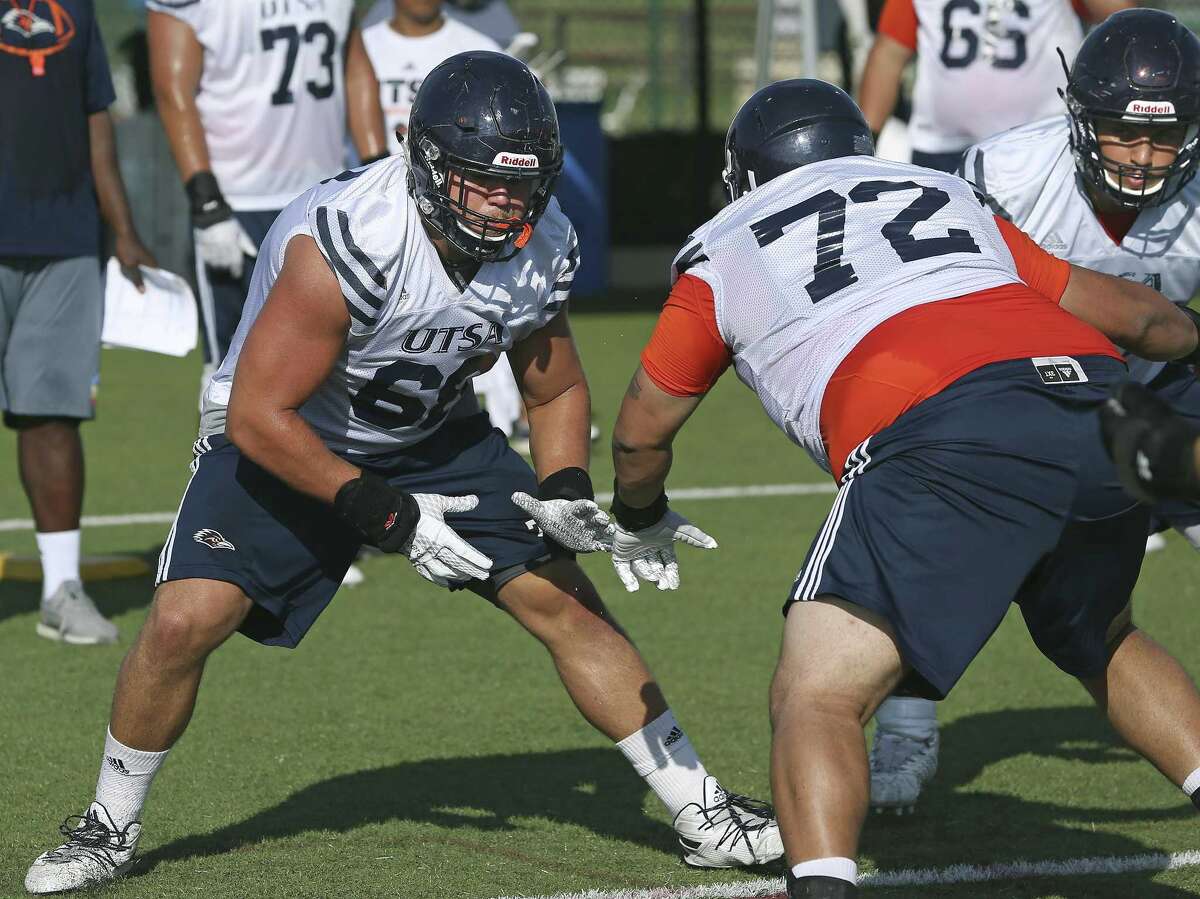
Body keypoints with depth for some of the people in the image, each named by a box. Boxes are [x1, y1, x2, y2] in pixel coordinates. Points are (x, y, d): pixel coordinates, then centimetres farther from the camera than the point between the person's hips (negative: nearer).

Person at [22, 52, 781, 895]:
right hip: (285, 441, -4)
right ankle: (110, 831, 3)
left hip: (432, 437, 5)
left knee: (566, 599, -4)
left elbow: (556, 391, 5)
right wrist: (384, 513, -30)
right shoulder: (346, 240, -35)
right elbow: (258, 417, -29)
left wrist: (565, 489, -15)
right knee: (186, 620, -20)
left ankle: (704, 816, 7)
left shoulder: (542, 251, -15)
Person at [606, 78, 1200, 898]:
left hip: (947, 438, -5)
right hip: (1100, 403, 5)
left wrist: (641, 521, 58)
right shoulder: (951, 199, 33)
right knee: (1099, 641, 31)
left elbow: (642, 434, 37)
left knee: (816, 700, -2)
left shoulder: (725, 254, 25)